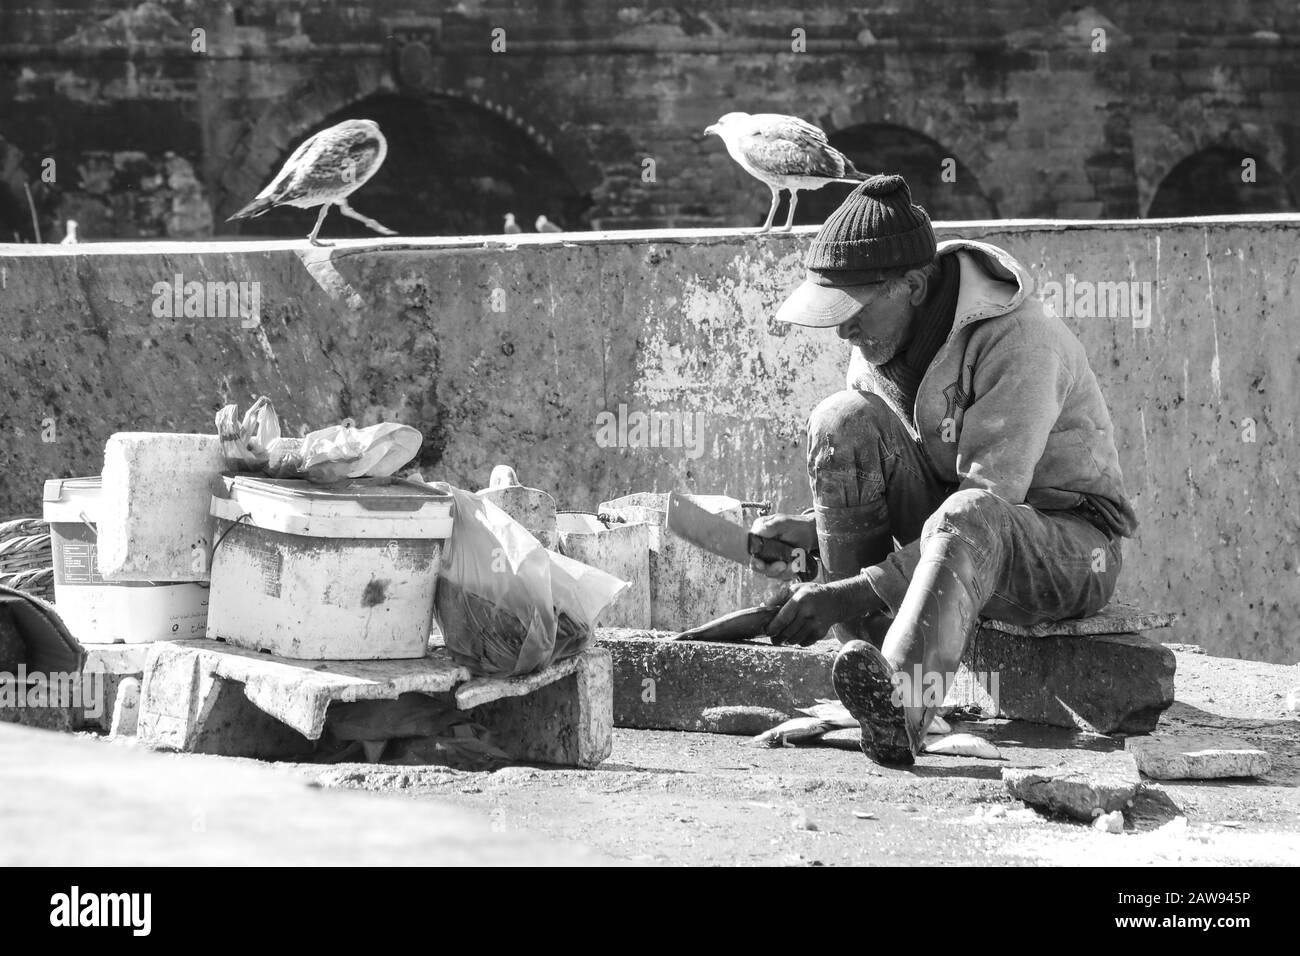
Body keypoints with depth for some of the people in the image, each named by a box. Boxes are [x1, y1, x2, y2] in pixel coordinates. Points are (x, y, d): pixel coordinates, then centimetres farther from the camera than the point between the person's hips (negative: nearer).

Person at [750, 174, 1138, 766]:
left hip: (1068, 545, -7)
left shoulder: (1018, 341, -24)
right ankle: (863, 651, -24)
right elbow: (859, 472, 14)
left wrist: (854, 591, -35)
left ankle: (900, 706, -68)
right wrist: (810, 530, -9)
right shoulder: (879, 339, 0)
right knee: (844, 422, -17)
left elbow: (986, 501, -31)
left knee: (965, 518, -42)